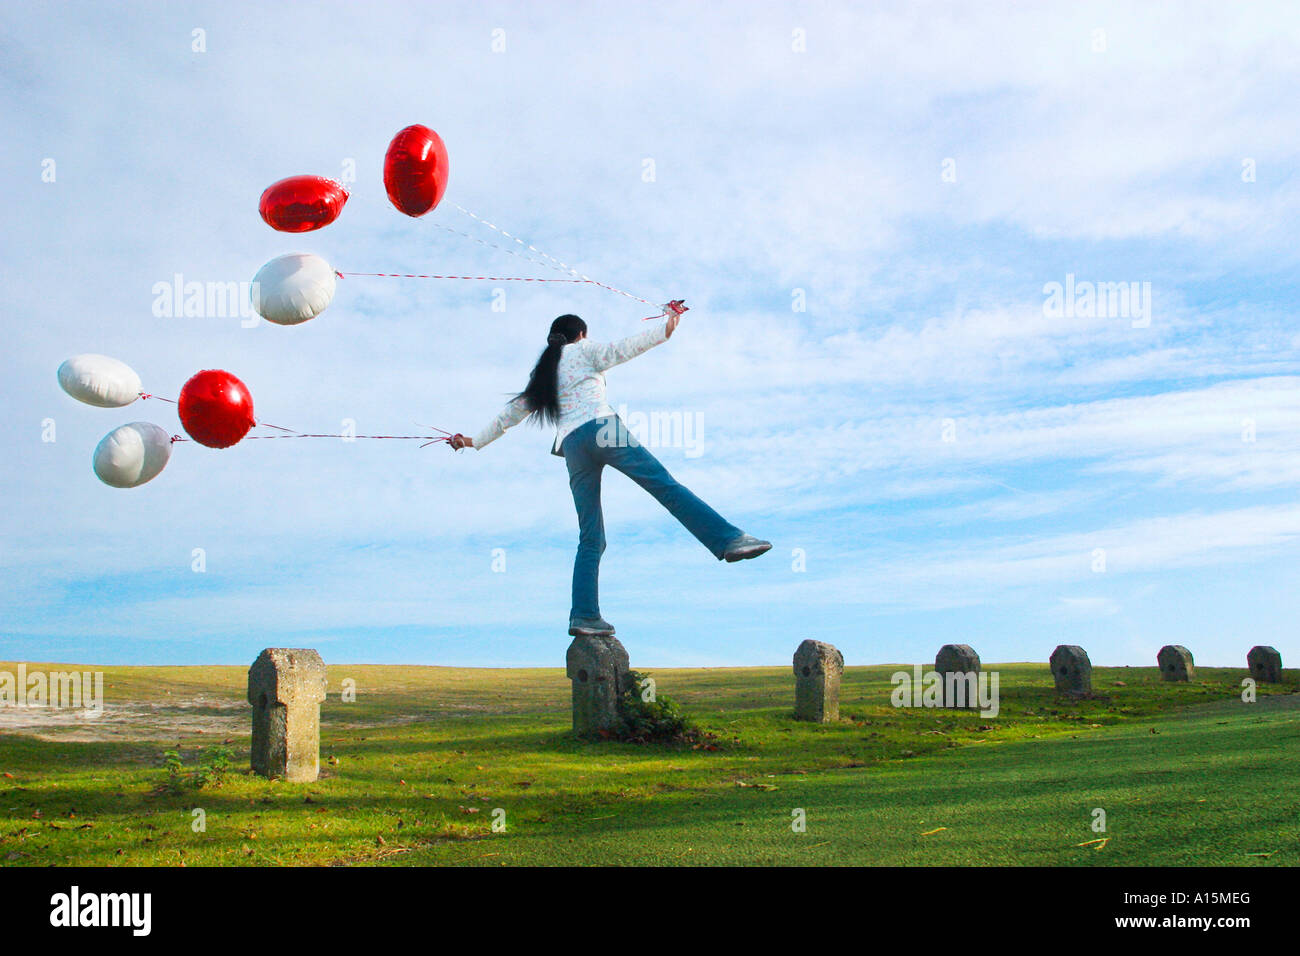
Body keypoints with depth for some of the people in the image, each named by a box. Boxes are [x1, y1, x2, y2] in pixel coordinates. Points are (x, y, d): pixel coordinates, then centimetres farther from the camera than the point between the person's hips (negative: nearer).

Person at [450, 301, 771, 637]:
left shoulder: (540, 375, 30)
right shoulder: (583, 351, 17)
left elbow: (509, 414, 35)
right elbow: (625, 348, 6)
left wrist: (473, 441, 46)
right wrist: (666, 325, 12)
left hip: (571, 446, 5)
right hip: (601, 428, -5)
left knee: (591, 540, 6)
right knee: (666, 486, -16)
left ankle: (584, 616, -1)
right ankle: (729, 540, -31)